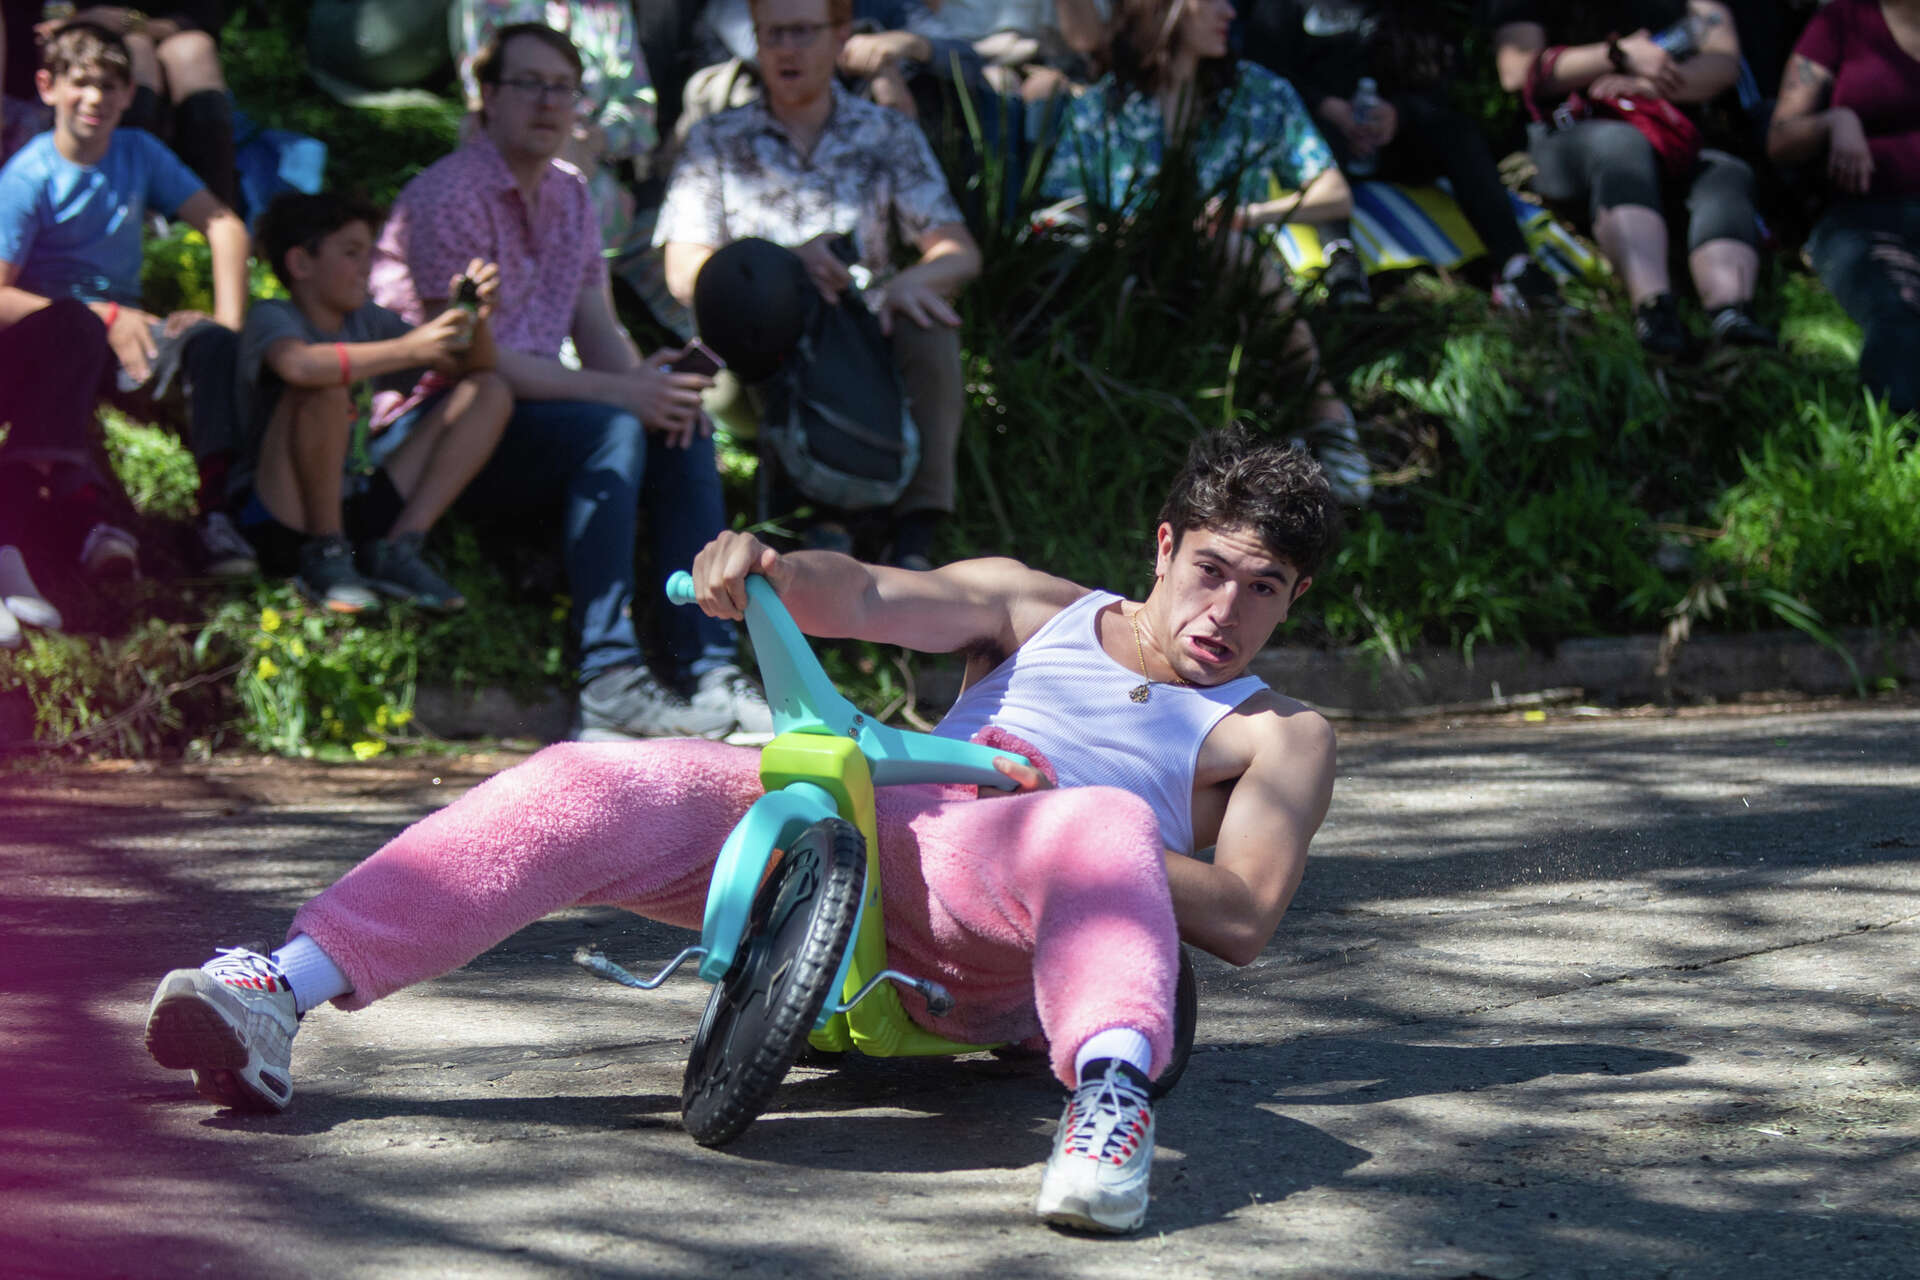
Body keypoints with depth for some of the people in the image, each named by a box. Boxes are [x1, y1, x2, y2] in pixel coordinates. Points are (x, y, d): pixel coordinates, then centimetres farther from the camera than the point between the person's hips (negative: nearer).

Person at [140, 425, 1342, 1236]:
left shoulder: (1278, 737, 18)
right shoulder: (1036, 611, 27)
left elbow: (1244, 918, 1)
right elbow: (865, 597, 12)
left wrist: (1067, 836, -12)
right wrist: (761, 566, -12)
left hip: (977, 911, -3)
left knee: (1103, 827, -38)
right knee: (597, 786, -21)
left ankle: (1111, 1090, -66)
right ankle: (285, 993, -32)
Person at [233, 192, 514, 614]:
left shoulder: (364, 320, 13)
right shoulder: (272, 319, -7)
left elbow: (471, 369, 14)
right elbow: (299, 365, -33)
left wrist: (476, 316, -8)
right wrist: (410, 349, -30)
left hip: (357, 511, 7)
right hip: (285, 526, -7)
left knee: (491, 392, 6)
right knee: (324, 386, -31)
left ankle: (397, 548, -8)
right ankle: (325, 558, -16)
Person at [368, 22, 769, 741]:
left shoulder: (570, 196, 14)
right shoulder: (447, 196, -14)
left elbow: (597, 330, 10)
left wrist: (654, 385, -14)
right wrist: (621, 391, -25)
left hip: (525, 412, 8)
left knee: (681, 430, -11)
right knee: (609, 431, -29)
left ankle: (709, 674, -16)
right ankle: (608, 681, -35)